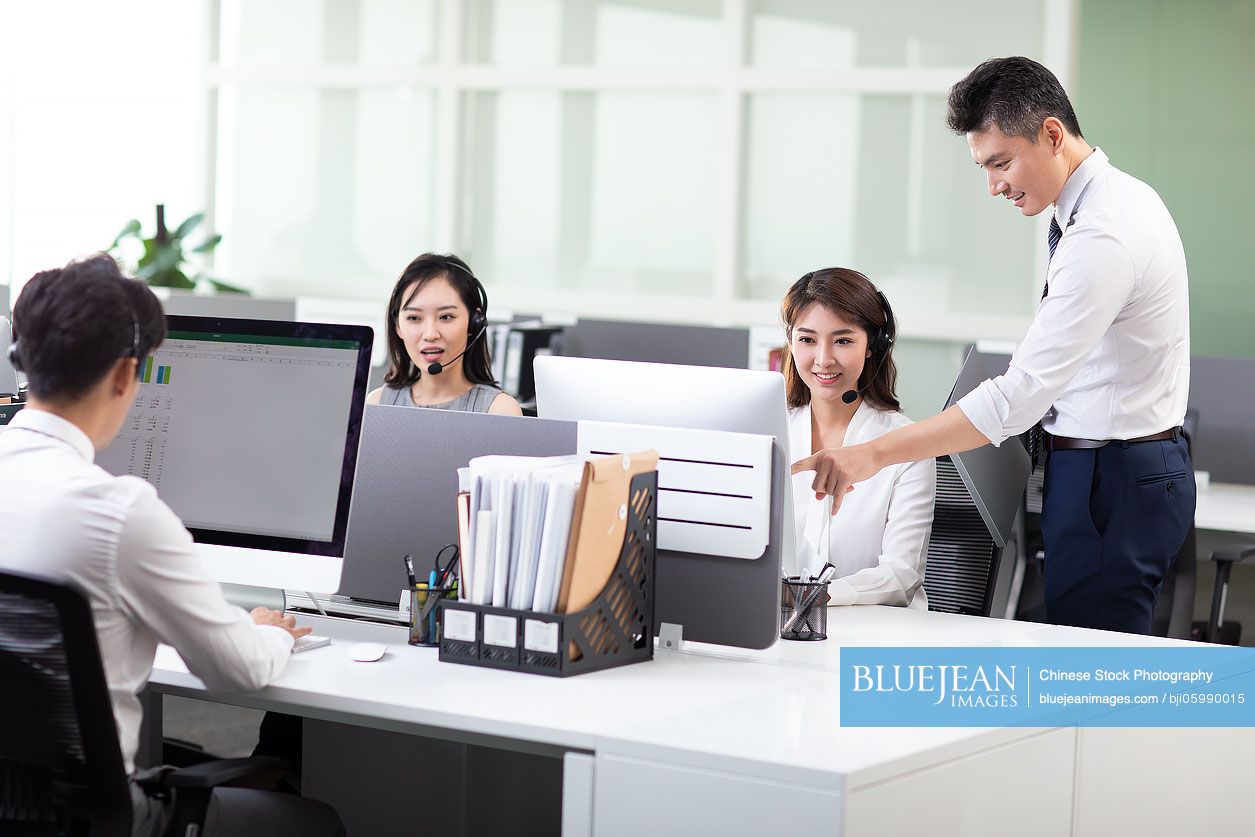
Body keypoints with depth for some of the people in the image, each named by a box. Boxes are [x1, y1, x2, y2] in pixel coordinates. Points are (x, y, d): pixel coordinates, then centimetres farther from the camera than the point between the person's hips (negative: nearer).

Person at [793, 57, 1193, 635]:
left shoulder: (1101, 235, -23)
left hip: (1111, 480, -10)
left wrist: (874, 454, -32)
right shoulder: (1125, 196, 11)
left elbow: (1021, 395, -30)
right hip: (1140, 465, 10)